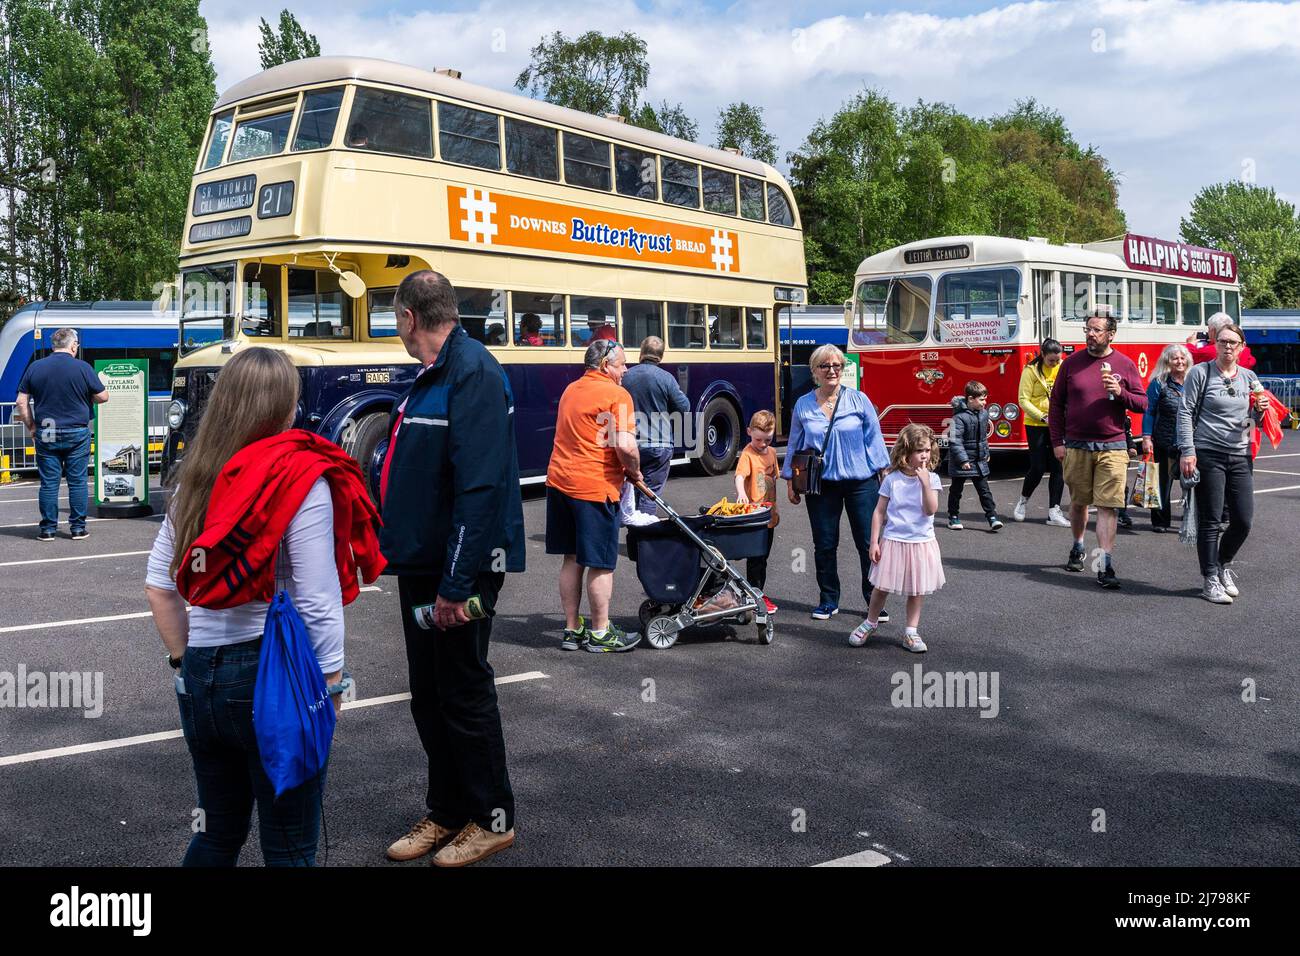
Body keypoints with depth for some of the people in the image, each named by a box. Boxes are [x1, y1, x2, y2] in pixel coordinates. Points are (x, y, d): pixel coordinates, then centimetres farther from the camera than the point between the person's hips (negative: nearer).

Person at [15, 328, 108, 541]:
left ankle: (48, 529, 10)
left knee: (49, 482, 6)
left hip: (46, 434, 2)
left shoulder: (35, 367, 3)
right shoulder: (83, 368, -6)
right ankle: (78, 528, 7)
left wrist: (31, 427, 11)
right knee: (77, 481, 5)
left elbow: (21, 402, 3)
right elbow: (103, 397, -3)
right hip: (77, 433, -2)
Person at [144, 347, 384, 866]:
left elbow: (158, 584, 10)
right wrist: (331, 682, -7)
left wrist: (184, 658, 18)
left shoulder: (197, 477, 7)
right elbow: (317, 602, -15)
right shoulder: (302, 478, -12)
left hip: (200, 674, 6)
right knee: (288, 848, 8)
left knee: (217, 833, 22)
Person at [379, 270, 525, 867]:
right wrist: (395, 542, 21)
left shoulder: (473, 372, -18)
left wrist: (457, 584, -26)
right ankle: (445, 813, 29)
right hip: (421, 565, 9)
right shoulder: (432, 375, 13)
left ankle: (491, 819, 19)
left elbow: (481, 486, -25)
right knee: (428, 695, 16)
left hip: (456, 572, -9)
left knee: (464, 695, 3)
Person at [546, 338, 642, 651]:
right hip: (594, 487, -8)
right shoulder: (616, 395, -11)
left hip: (559, 482, 8)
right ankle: (601, 634, 12)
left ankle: (572, 629, 21)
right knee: (601, 564, 3)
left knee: (572, 559, 14)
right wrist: (634, 472, -2)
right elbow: (625, 446, -21)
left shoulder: (570, 390, 15)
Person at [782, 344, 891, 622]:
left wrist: (885, 474, -1)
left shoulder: (858, 399, -1)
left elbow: (874, 438, 2)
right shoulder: (803, 405, 5)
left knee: (868, 544, 1)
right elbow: (794, 446, 11)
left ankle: (875, 600, 11)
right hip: (822, 485, 2)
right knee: (824, 545, 7)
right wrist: (790, 482, 9)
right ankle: (828, 601, 21)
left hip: (861, 482, -2)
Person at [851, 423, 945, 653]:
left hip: (922, 542, 1)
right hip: (893, 540, -1)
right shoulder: (892, 479, -6)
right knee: (882, 586, 8)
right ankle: (871, 623, 29)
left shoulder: (931, 479, -4)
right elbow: (879, 511, -1)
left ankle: (911, 632, 21)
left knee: (916, 590, 9)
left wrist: (925, 483, -24)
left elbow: (931, 510, -15)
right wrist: (874, 542, -4)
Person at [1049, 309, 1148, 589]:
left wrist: (1120, 392, -15)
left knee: (1108, 506, -7)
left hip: (1112, 447, -1)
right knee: (1078, 502, 13)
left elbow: (1142, 404, 5)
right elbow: (1056, 404, 8)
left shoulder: (1125, 365, 3)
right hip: (1076, 447, 1)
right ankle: (1078, 548, 35)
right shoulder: (1071, 363, 5)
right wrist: (1057, 442, 2)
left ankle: (1105, 566, -8)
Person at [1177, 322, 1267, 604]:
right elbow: (1185, 413, -6)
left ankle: (1223, 564, 29)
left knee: (1243, 521, 5)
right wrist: (1188, 451, -13)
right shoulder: (1201, 372, -2)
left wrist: (1260, 411, -3)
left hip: (1240, 456, 5)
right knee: (1210, 522, 0)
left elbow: (1253, 421, 21)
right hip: (1208, 454, -5)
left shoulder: (1249, 377, 13)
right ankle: (1210, 579, 9)